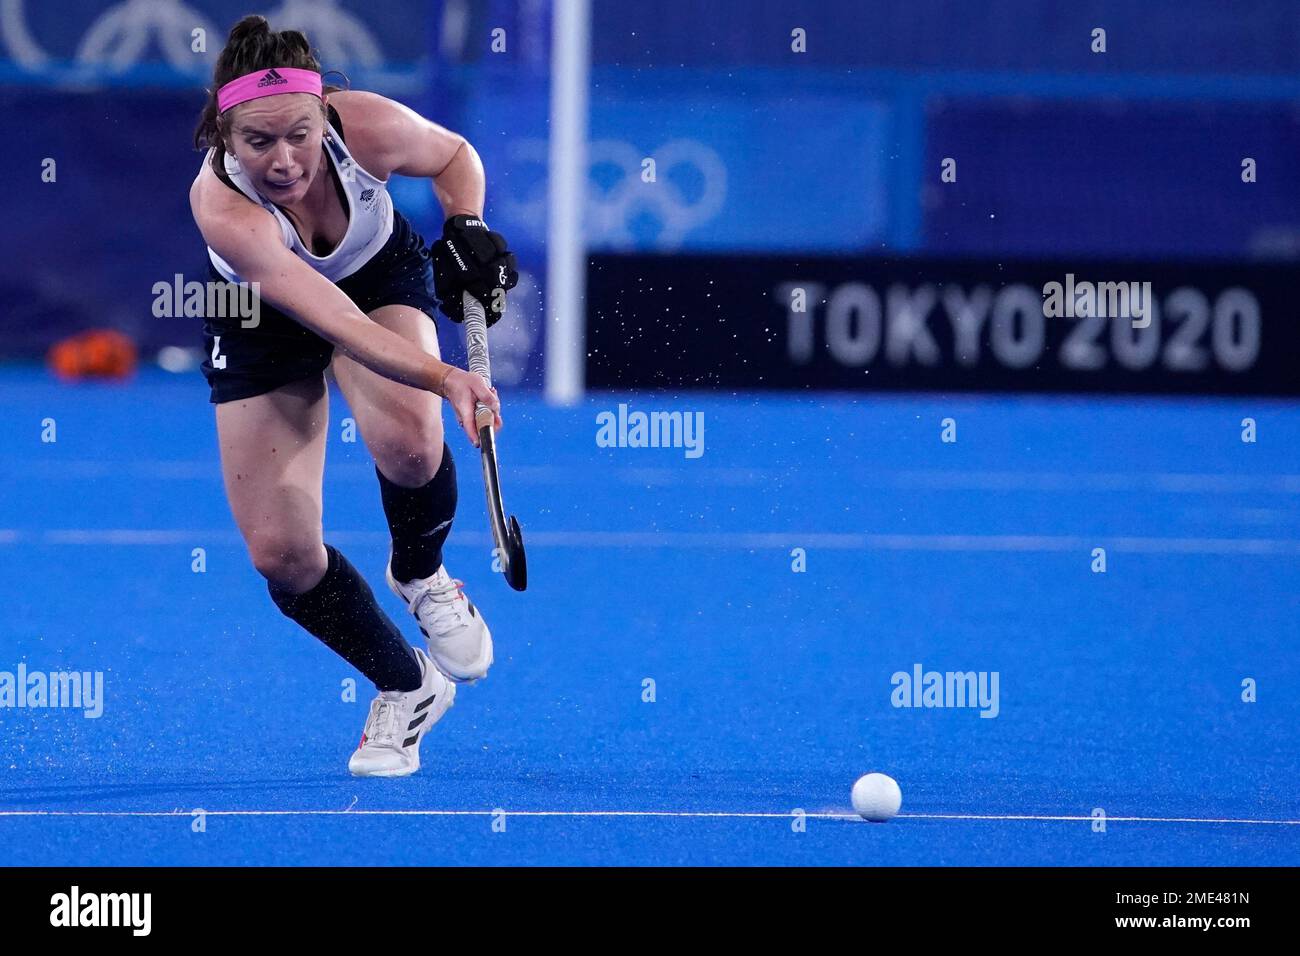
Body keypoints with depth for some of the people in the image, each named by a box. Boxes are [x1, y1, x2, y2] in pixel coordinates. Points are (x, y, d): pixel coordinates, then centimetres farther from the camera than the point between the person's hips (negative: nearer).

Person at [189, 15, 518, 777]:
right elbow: (337, 324, -45)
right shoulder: (220, 206, -39)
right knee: (280, 553, -8)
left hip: (383, 273, 1)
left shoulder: (366, 126, -32)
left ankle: (421, 574, 5)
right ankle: (407, 688, 18)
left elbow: (455, 153, -6)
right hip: (260, 318, -1)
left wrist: (467, 228, -23)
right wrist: (445, 379, -57)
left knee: (408, 443, -31)